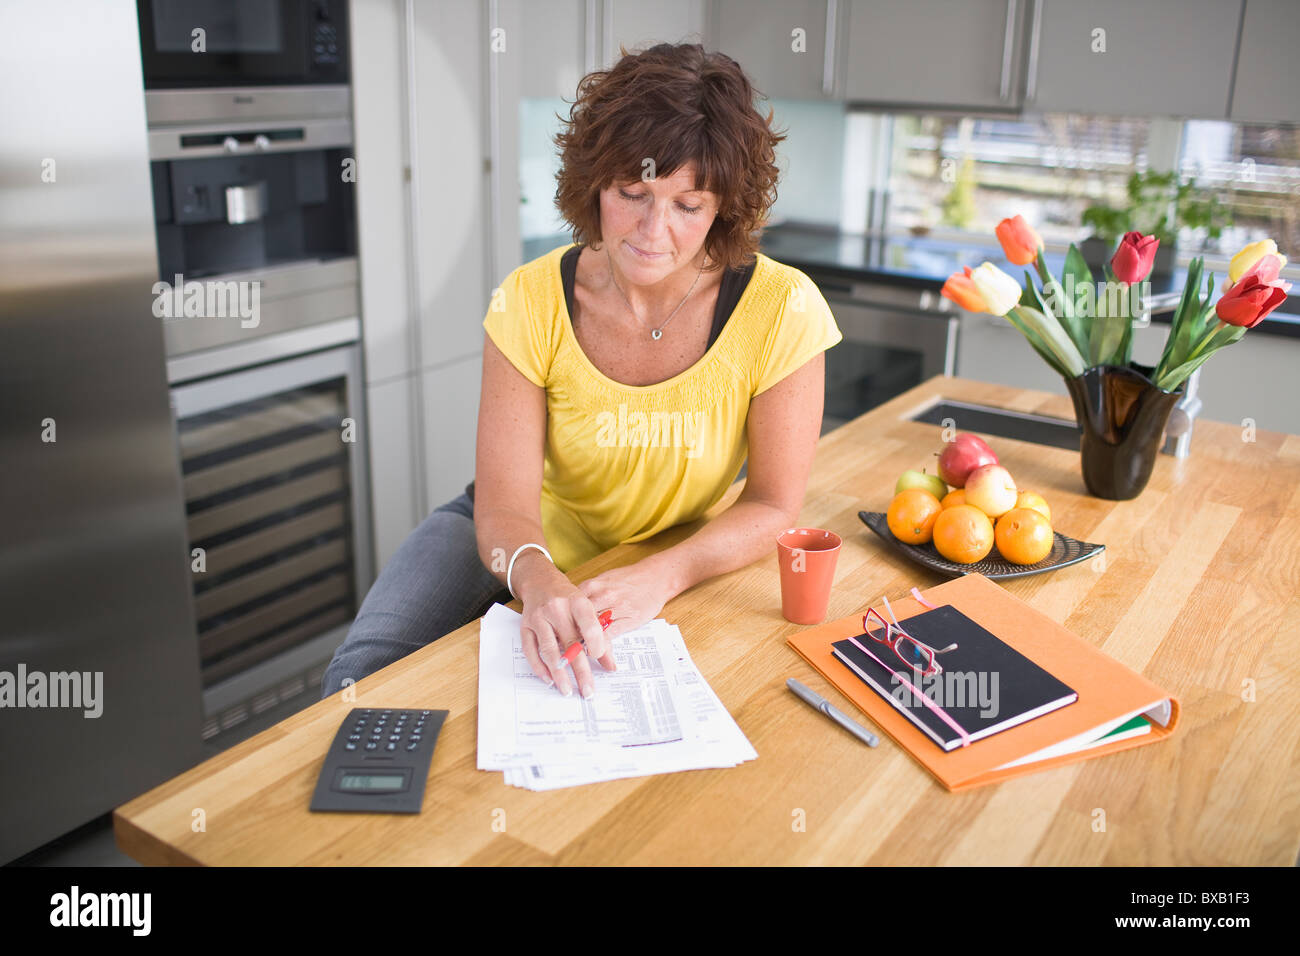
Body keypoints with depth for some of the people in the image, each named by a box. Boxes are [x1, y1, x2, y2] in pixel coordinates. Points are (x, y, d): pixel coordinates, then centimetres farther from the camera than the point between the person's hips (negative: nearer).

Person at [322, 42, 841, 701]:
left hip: (686, 565, 0)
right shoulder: (531, 302, -18)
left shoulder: (781, 311, -20)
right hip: (534, 547, 1)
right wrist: (536, 579, -45)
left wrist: (661, 576, -31)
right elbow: (505, 504, -21)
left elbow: (772, 506, -13)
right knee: (366, 672, -21)